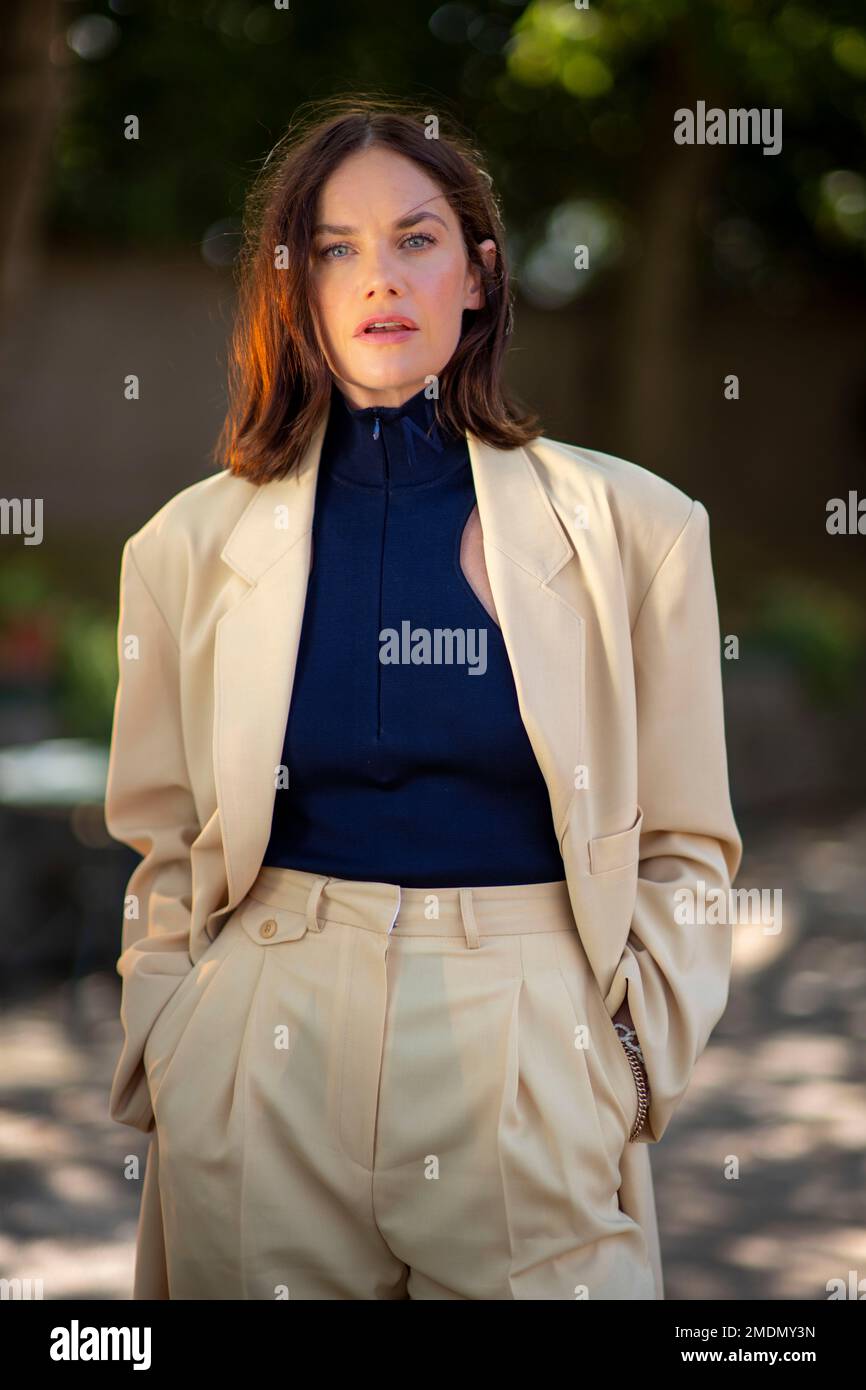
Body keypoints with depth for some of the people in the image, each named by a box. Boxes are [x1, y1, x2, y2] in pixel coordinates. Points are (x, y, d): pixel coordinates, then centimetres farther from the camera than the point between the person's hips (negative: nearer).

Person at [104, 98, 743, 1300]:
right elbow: (160, 851, 10)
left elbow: (685, 846, 5)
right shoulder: (196, 544, 5)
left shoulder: (633, 528, 1)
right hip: (266, 1061, 1)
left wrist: (640, 1059, -3)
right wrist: (161, 1067, 3)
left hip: (533, 1066, -1)